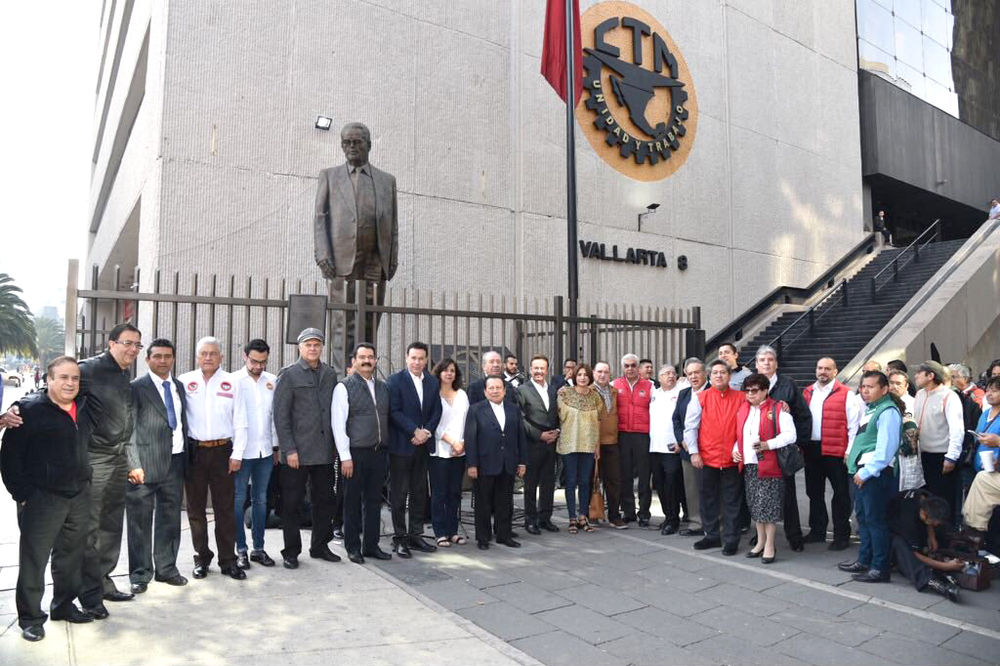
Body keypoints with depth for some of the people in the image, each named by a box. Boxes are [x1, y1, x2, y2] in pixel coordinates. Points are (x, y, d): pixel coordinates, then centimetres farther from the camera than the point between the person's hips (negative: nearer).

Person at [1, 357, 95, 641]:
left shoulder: (83, 409, 9)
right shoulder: (29, 410, -10)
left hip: (79, 496, 6)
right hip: (41, 499, -6)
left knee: (72, 555, 15)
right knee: (34, 559, 3)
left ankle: (64, 605, 31)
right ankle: (30, 617, 16)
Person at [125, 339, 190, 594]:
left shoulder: (178, 386, 13)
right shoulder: (137, 387, -5)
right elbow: (129, 429, -9)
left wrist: (185, 457, 11)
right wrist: (134, 464, -15)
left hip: (175, 462, 6)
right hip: (146, 464, -5)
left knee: (170, 518, 13)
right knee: (141, 521, 4)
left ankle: (166, 568, 26)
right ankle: (140, 574, 17)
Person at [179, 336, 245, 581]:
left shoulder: (232, 382, 3)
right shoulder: (185, 381, 4)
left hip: (222, 450, -1)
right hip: (193, 450, 1)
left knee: (226, 508, 2)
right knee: (196, 508, 9)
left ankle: (228, 560, 11)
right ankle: (202, 558, 22)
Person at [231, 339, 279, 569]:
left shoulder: (272, 381, 6)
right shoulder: (234, 380, -7)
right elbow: (236, 419, -13)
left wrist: (276, 447, 11)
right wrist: (236, 453, -15)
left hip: (265, 451, 4)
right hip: (242, 451, -4)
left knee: (260, 500, 11)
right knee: (238, 500, 3)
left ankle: (258, 548, 20)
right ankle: (241, 550, 13)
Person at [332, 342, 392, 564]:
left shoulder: (383, 387, 12)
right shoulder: (344, 387, -5)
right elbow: (338, 424, -8)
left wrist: (386, 449, 9)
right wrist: (345, 456, -13)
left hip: (379, 452, 5)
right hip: (356, 453, -5)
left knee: (374, 501, 12)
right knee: (353, 502, 5)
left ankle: (371, 545, 23)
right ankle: (353, 548, 17)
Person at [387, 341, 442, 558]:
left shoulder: (433, 382, 9)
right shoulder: (395, 381, -6)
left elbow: (436, 411, 7)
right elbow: (394, 412, -12)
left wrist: (426, 432, -8)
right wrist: (414, 432, -16)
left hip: (423, 445, 5)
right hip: (401, 445, -5)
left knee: (419, 492, 11)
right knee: (399, 494, 2)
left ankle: (415, 535, 22)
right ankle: (399, 538, 12)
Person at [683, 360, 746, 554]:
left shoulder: (741, 398, 3)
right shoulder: (700, 398, 1)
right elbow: (690, 427, 0)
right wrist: (694, 452, -6)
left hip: (732, 458, 0)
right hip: (707, 458, 1)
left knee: (731, 501, 6)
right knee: (708, 499, 10)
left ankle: (731, 540, 17)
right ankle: (711, 536, 24)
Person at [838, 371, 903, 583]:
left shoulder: (888, 412, -13)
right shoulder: (869, 410, 17)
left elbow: (885, 448, -20)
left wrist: (866, 472, -18)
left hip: (876, 473, -10)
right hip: (862, 472, 10)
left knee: (875, 520, -4)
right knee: (862, 516, 17)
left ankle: (880, 568, 5)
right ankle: (864, 561, 29)